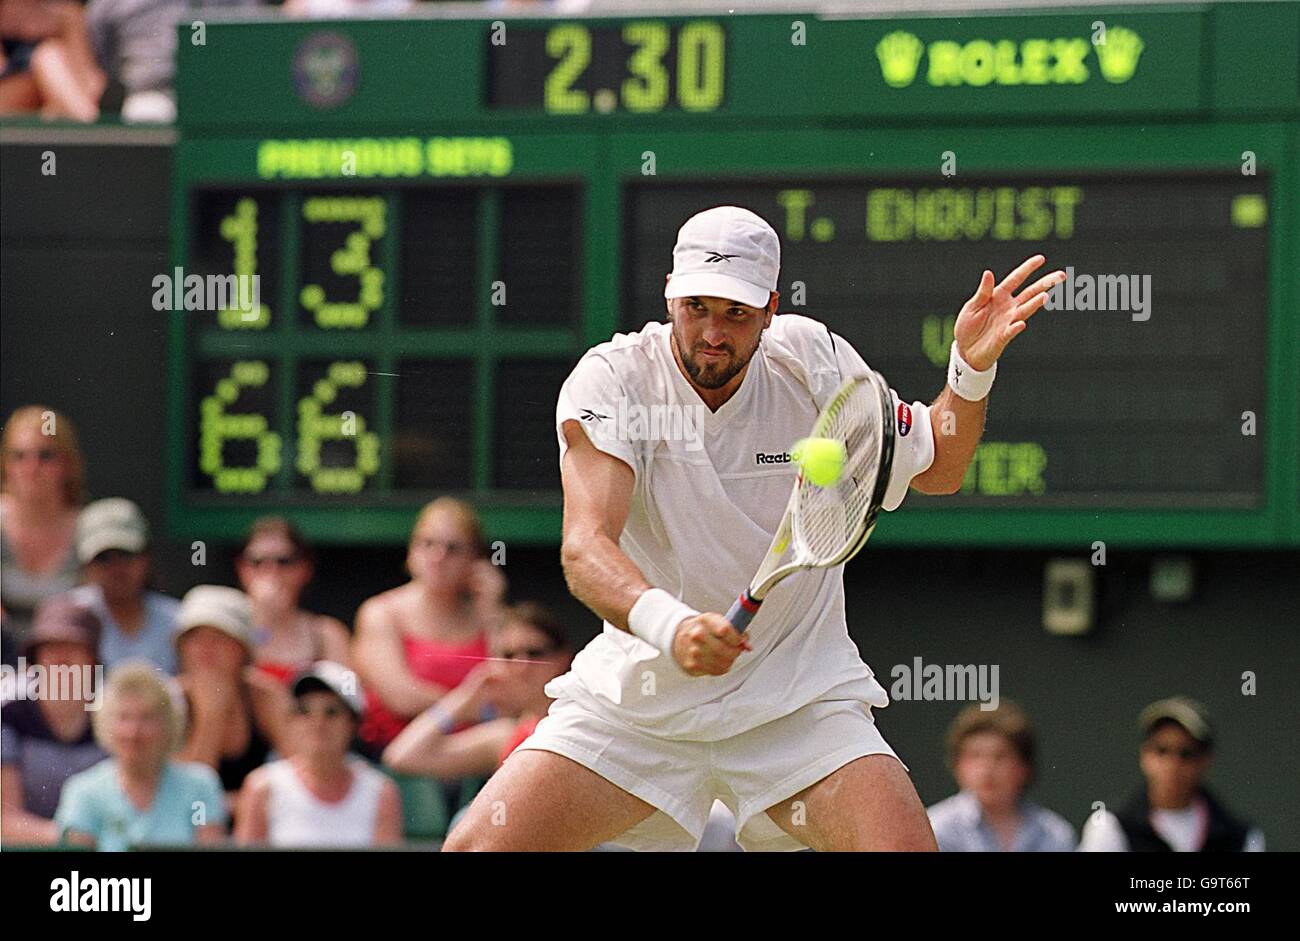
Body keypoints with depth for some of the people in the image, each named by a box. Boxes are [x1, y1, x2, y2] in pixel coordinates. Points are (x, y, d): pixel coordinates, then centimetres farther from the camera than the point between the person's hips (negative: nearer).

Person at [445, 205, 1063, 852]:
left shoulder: (812, 360, -6)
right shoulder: (611, 379, -14)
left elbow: (935, 469, 9)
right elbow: (586, 546, -28)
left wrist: (972, 369, -11)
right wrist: (669, 627, -48)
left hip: (799, 699, 0)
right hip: (639, 696, 0)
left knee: (906, 847, -25)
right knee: (477, 846, -13)